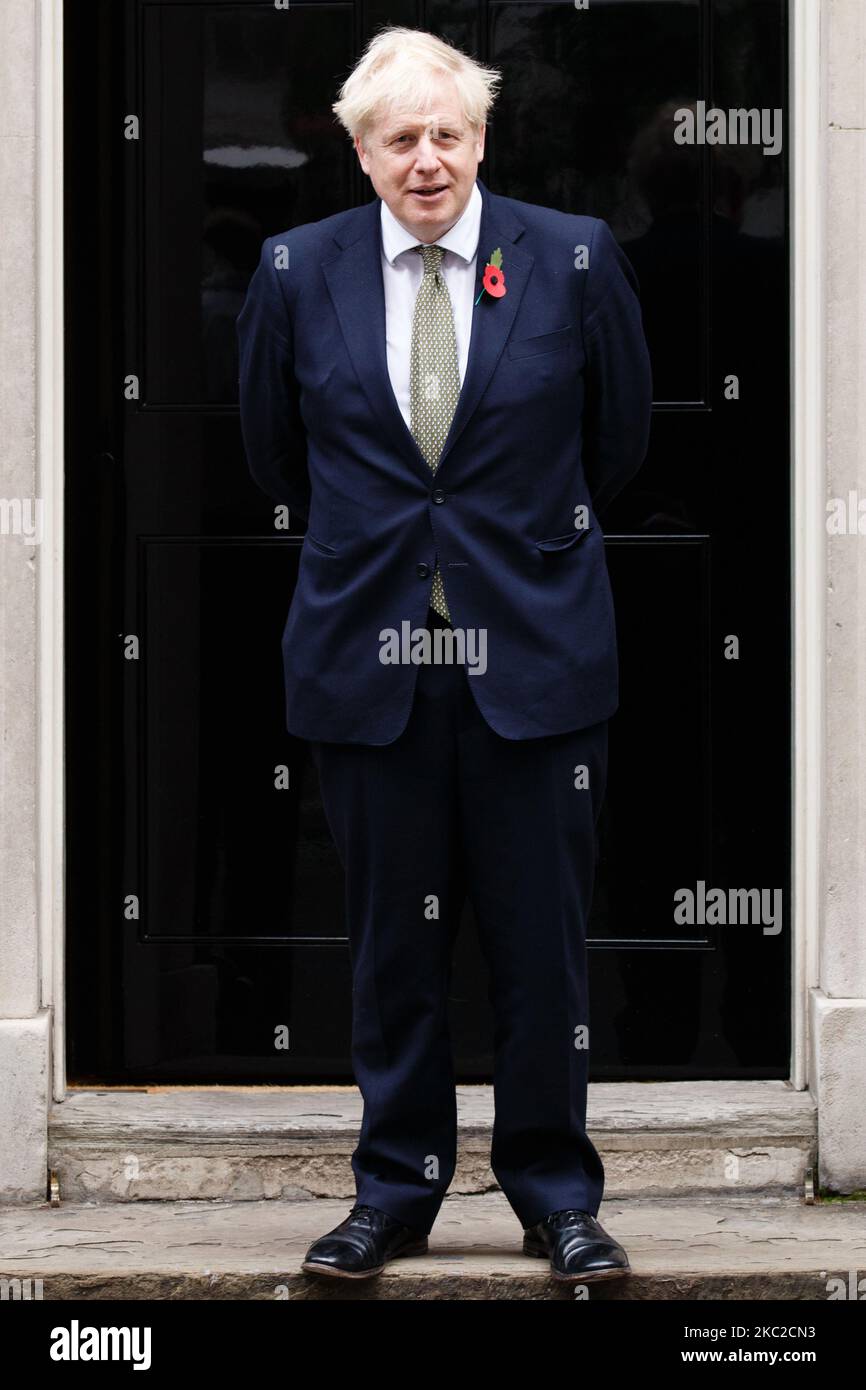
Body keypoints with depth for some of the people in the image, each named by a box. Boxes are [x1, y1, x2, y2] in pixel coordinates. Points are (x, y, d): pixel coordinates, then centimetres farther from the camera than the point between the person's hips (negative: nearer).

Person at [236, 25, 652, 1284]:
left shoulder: (576, 260, -1)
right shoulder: (298, 271, 2)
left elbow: (618, 440, 12)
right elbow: (274, 450, 16)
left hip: (534, 653, -1)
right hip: (368, 657, 1)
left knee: (544, 937, 3)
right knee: (392, 944, 7)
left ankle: (556, 1197, 16)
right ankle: (395, 1193, 19)